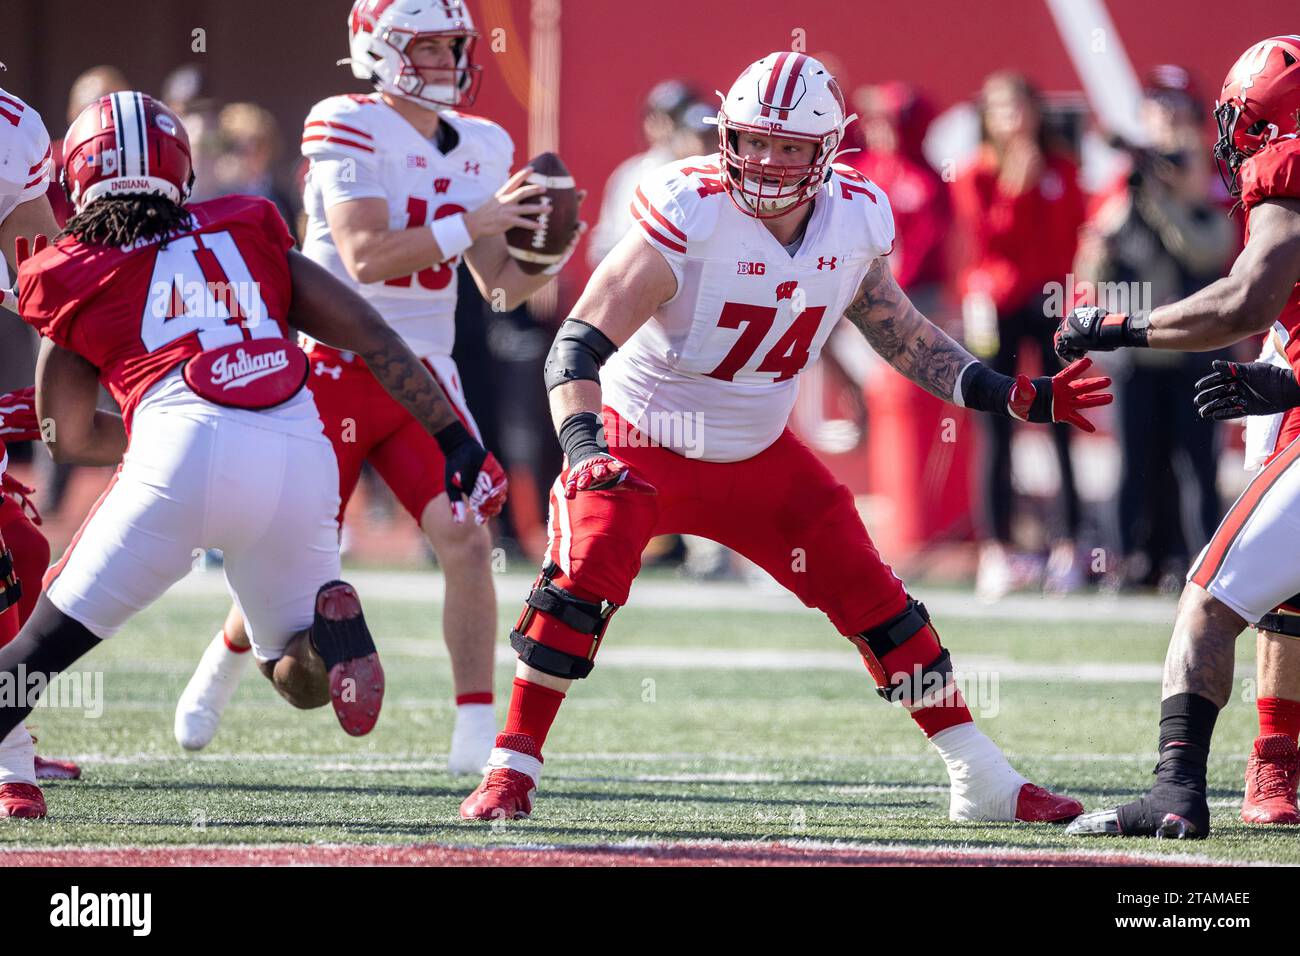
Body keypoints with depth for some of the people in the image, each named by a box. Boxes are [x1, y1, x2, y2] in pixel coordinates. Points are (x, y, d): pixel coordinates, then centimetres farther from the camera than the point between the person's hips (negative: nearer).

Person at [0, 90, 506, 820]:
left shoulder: (75, 276, 18)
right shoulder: (247, 234, 25)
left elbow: (70, 437, 25)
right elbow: (375, 338, 19)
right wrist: (456, 441, 21)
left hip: (186, 456, -3)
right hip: (300, 457, 3)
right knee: (303, 677, 18)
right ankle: (332, 629, -14)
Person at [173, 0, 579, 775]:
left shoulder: (485, 147, 7)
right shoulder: (348, 130, -12)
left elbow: (501, 287, 11)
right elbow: (365, 257, -23)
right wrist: (474, 222, -27)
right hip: (337, 372, -4)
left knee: (468, 542, -15)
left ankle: (477, 732, -10)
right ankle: (224, 664, 37)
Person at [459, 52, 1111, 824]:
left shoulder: (855, 219, -9)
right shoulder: (691, 215, -26)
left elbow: (895, 329, 10)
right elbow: (579, 345, -29)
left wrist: (1016, 399, 4)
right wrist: (584, 449, -45)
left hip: (758, 456, 5)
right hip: (643, 441, -5)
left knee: (875, 600, 3)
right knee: (584, 578, -27)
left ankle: (982, 781, 16)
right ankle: (512, 773, -15)